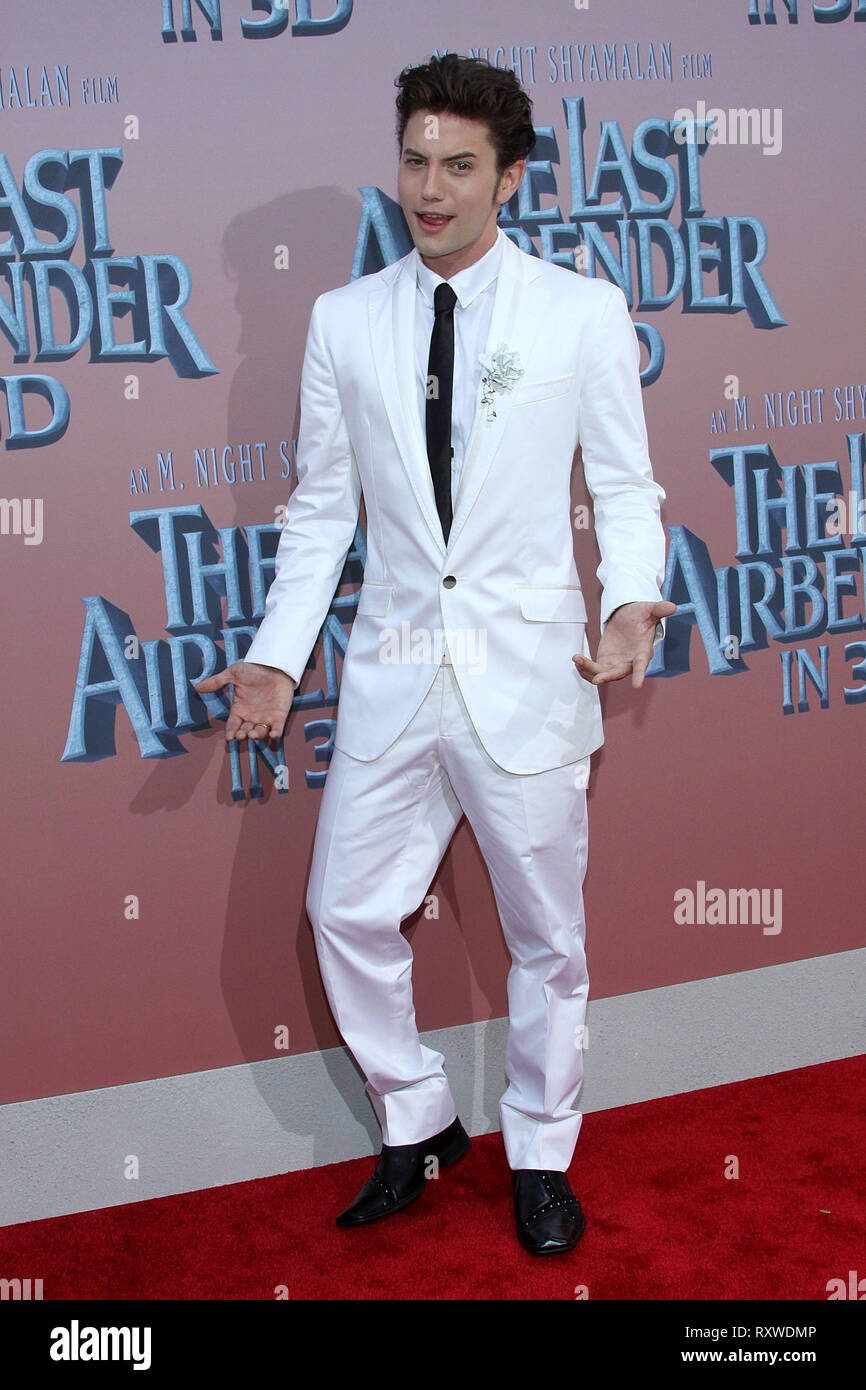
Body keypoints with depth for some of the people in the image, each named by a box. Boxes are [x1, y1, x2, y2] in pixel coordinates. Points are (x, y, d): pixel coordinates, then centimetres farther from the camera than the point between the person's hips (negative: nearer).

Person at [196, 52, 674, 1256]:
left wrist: (633, 604, -17)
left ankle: (540, 1155, 34)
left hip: (529, 672, -2)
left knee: (546, 933, 10)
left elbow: (626, 488, 2)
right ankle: (416, 1123, 34)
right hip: (392, 671, 3)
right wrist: (278, 655, 1)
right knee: (347, 912, 9)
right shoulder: (344, 321, 4)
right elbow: (321, 509, 8)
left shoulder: (583, 314, -2)